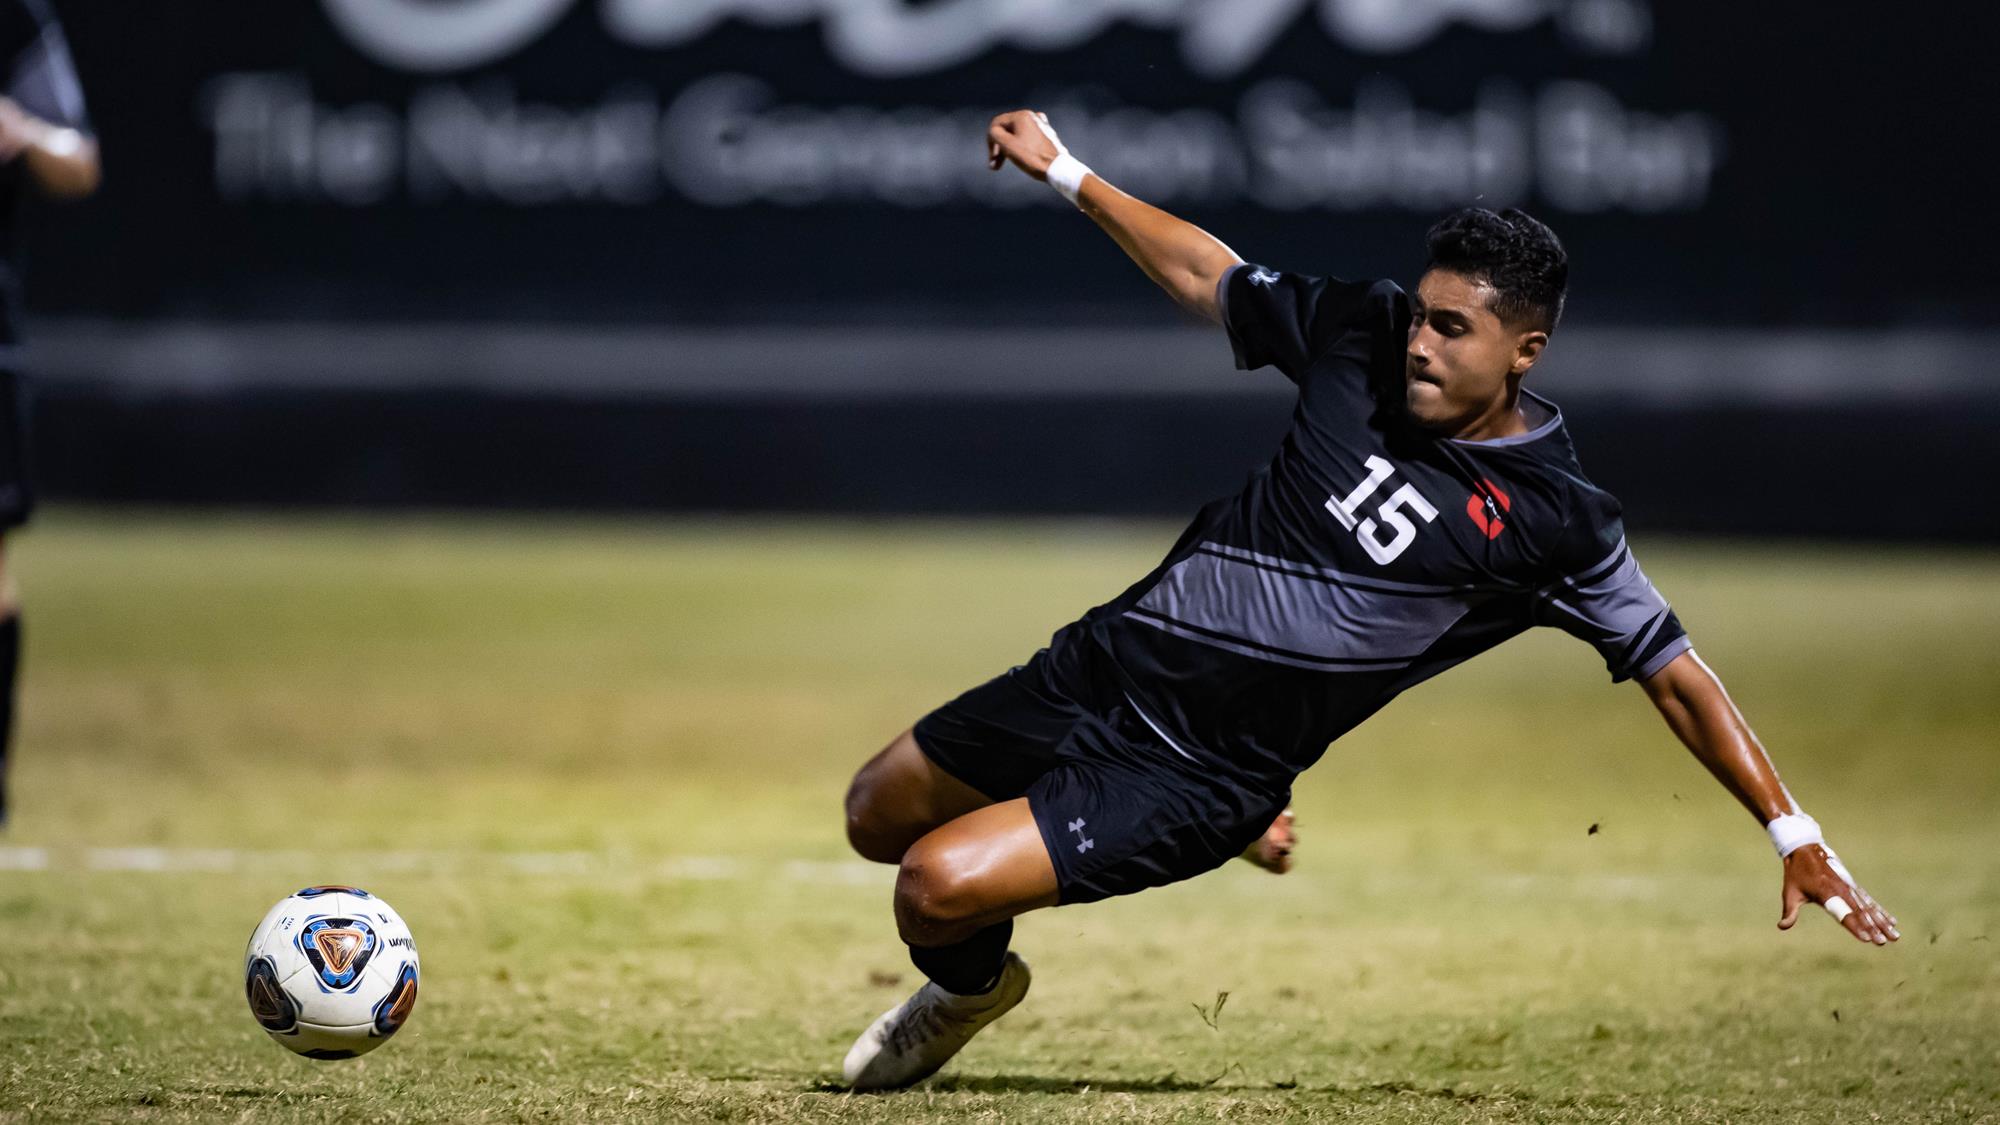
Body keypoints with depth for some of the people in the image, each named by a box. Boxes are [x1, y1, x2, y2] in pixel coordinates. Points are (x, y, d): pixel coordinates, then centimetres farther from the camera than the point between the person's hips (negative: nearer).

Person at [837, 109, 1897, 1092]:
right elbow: (1204, 275, 15)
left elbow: (1676, 678, -7)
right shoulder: (1362, 329, -2)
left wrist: (1796, 838, -9)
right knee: (877, 815, 17)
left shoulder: (1556, 522, -13)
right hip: (1111, 658, 6)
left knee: (939, 886, -18)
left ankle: (970, 983, 19)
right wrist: (1063, 169, 16)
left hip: (1200, 774, -6)